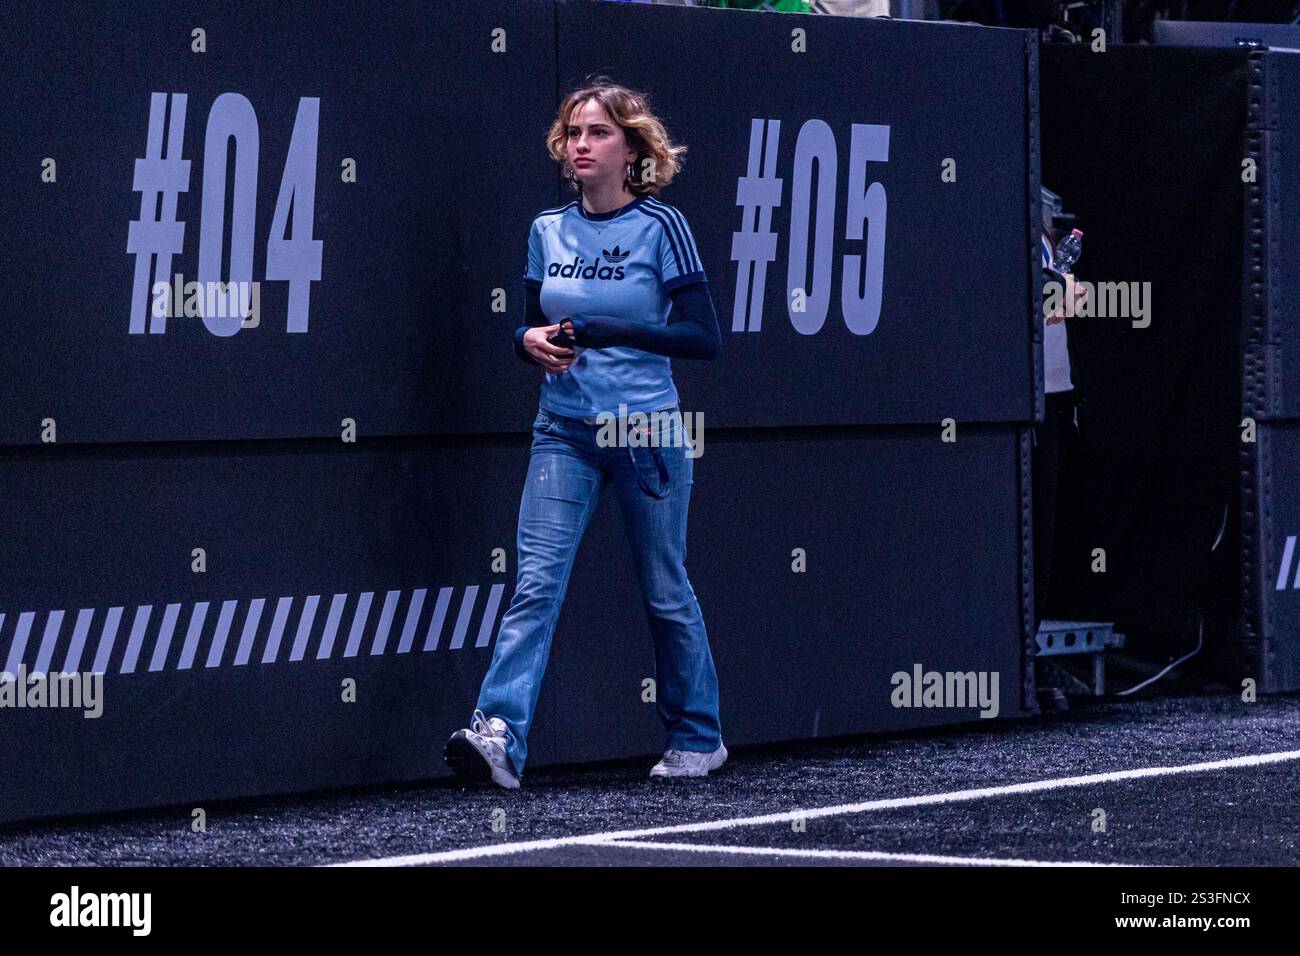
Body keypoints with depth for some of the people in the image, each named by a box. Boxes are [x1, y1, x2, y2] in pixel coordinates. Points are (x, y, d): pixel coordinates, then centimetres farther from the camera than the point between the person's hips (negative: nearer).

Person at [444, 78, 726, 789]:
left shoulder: (661, 227, -6)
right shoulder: (548, 231, 8)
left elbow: (704, 337, -10)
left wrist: (605, 333, -18)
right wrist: (532, 342, -7)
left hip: (645, 430, -3)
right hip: (564, 430, 3)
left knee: (665, 592, 7)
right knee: (536, 582, -11)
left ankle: (697, 737, 23)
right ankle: (499, 736, -22)